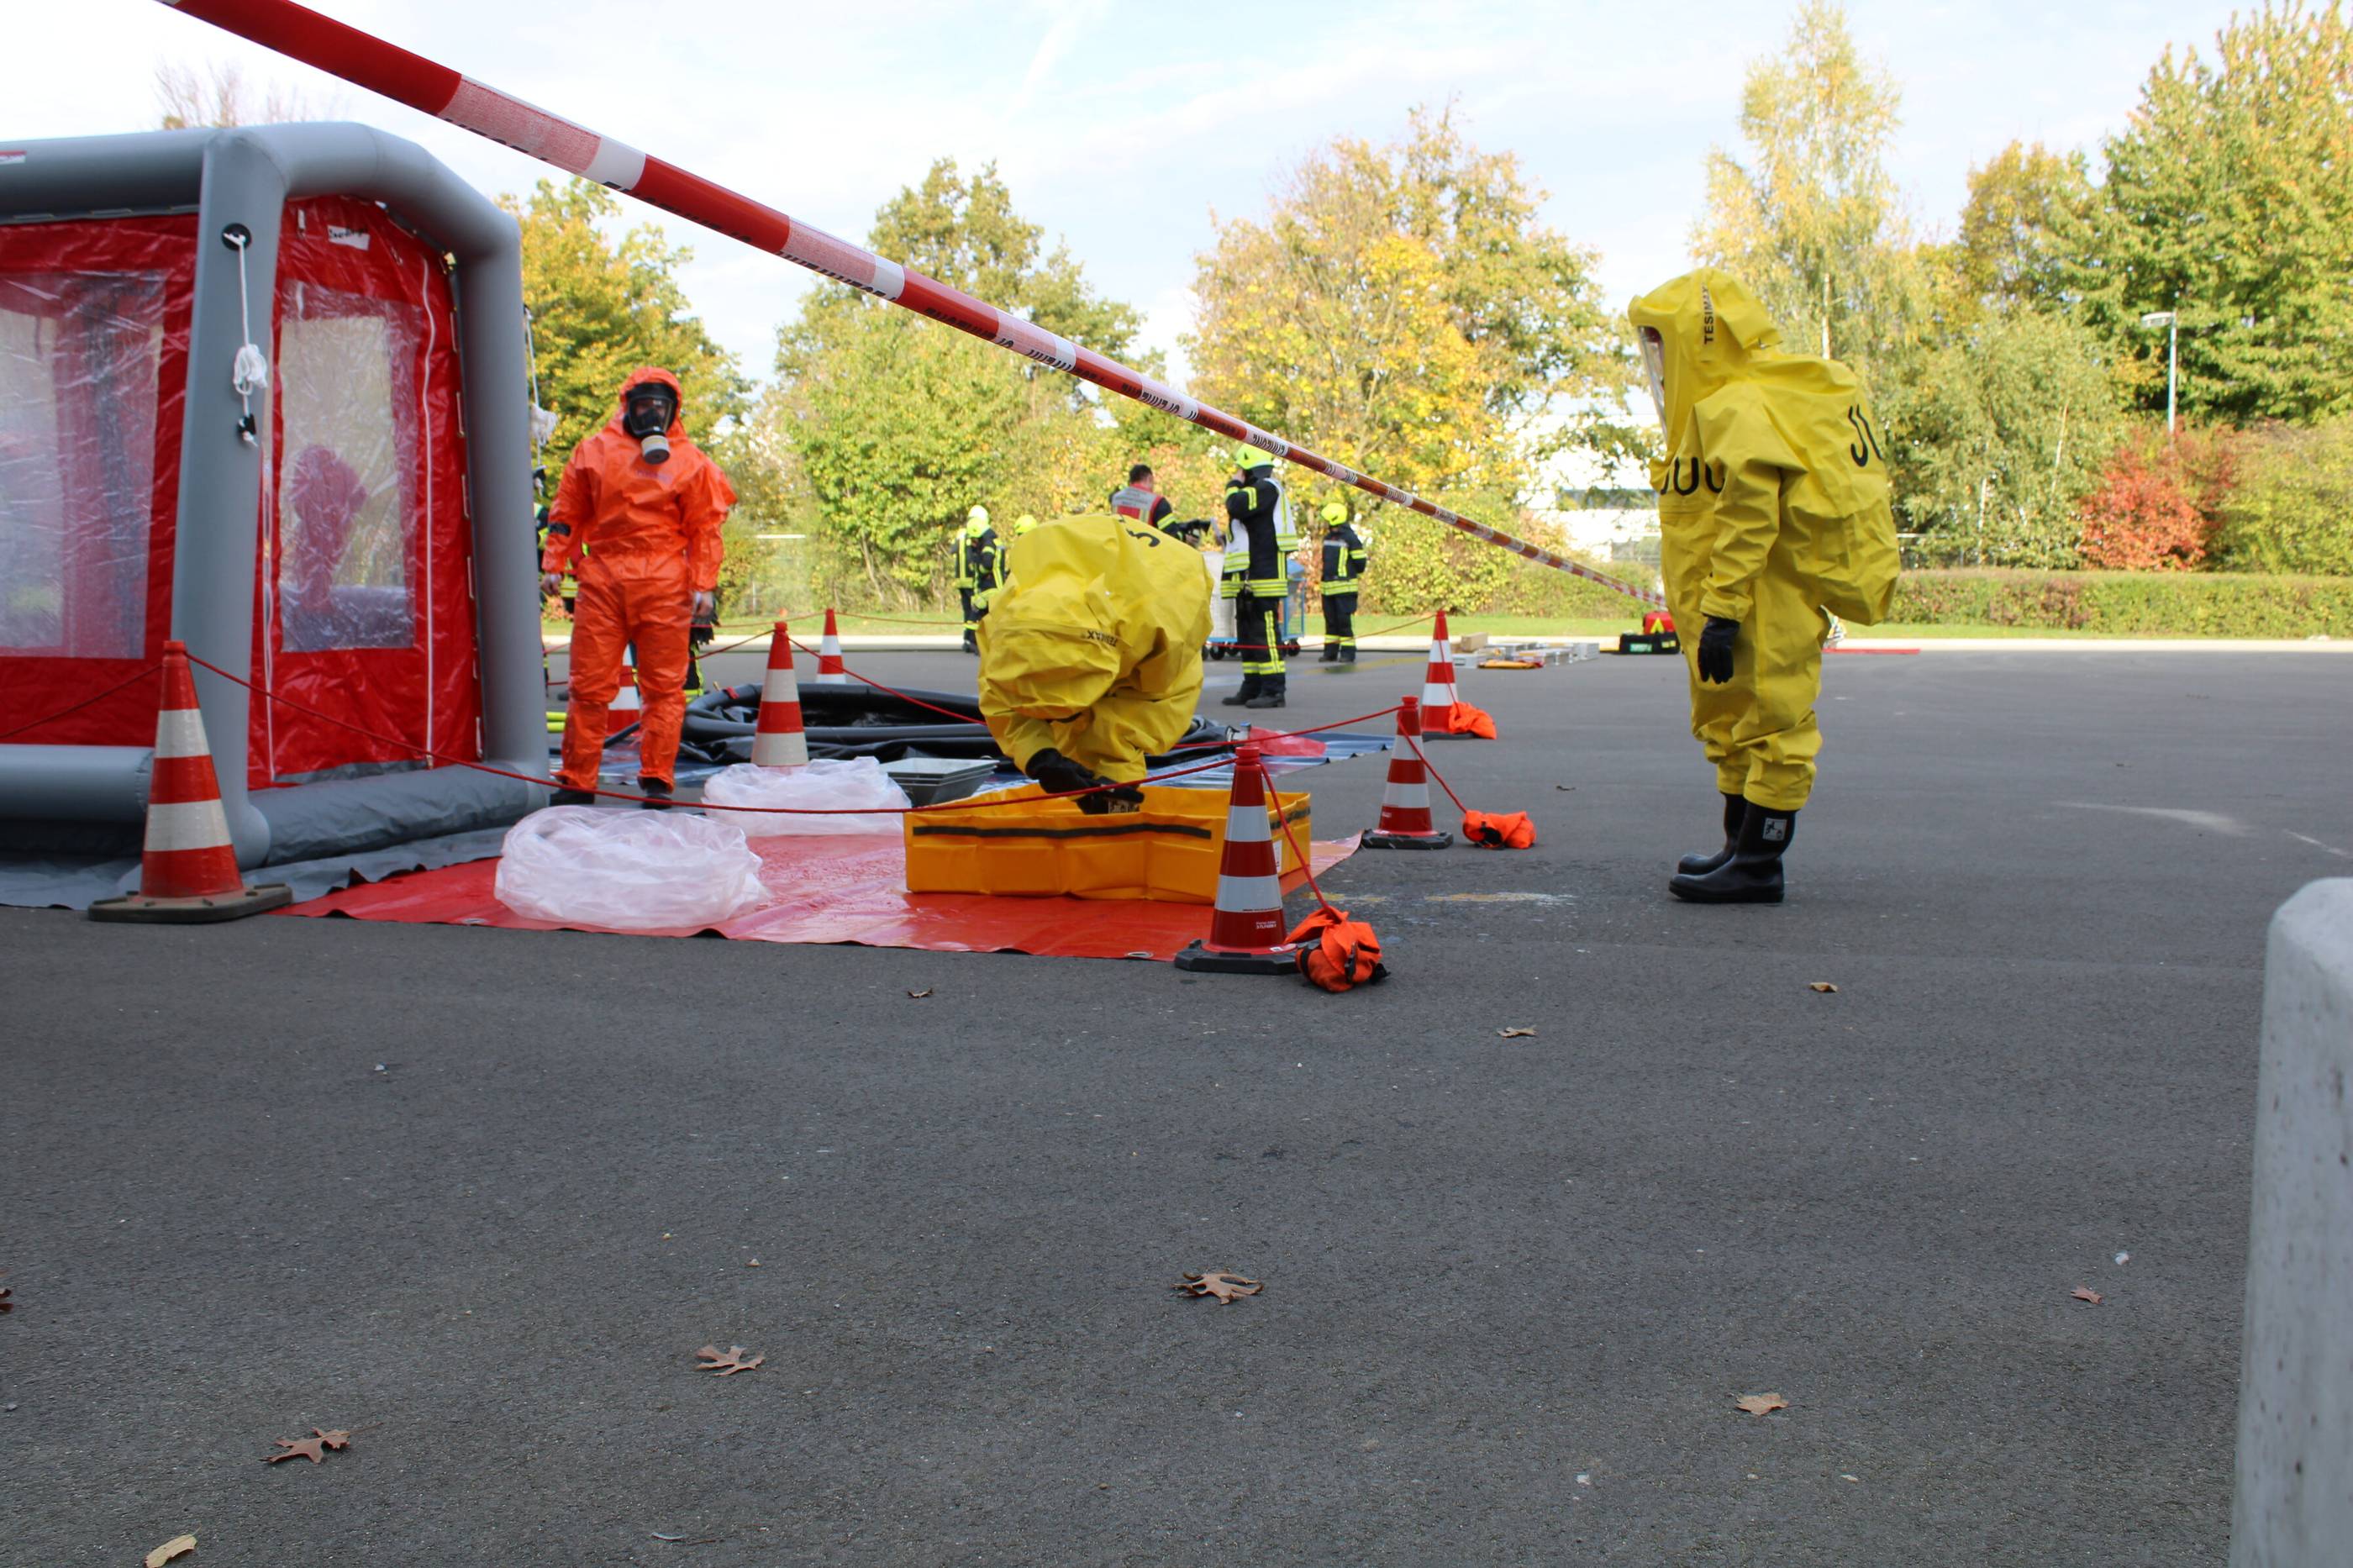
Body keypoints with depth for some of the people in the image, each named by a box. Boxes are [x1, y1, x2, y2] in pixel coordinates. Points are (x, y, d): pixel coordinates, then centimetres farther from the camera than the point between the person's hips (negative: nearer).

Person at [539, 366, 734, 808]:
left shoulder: (690, 462, 8)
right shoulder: (593, 452, 12)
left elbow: (705, 528, 6)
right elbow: (567, 514, 15)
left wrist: (704, 585, -2)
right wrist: (554, 565, 6)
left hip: (664, 587, -1)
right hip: (601, 581, 1)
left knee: (664, 685, 0)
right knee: (589, 685, 1)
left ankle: (656, 779, 6)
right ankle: (576, 780, 7)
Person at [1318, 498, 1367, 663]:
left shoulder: (1350, 537, -9)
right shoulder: (1328, 537, 15)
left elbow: (1360, 560, -7)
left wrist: (1357, 575, 7)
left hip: (1345, 587, -8)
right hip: (1328, 586, 8)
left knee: (1345, 620, -7)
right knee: (1330, 620, 10)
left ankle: (1348, 653, -4)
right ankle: (1330, 652, 16)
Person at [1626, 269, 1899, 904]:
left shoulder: (1740, 411, -16)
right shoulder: (1717, 408, 18)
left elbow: (1750, 519, -24)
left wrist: (1722, 611, -26)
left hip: (1766, 607, -11)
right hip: (1743, 610, 11)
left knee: (1770, 728, -4)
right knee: (1731, 725, 18)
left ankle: (1757, 865, 0)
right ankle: (1741, 847, 29)